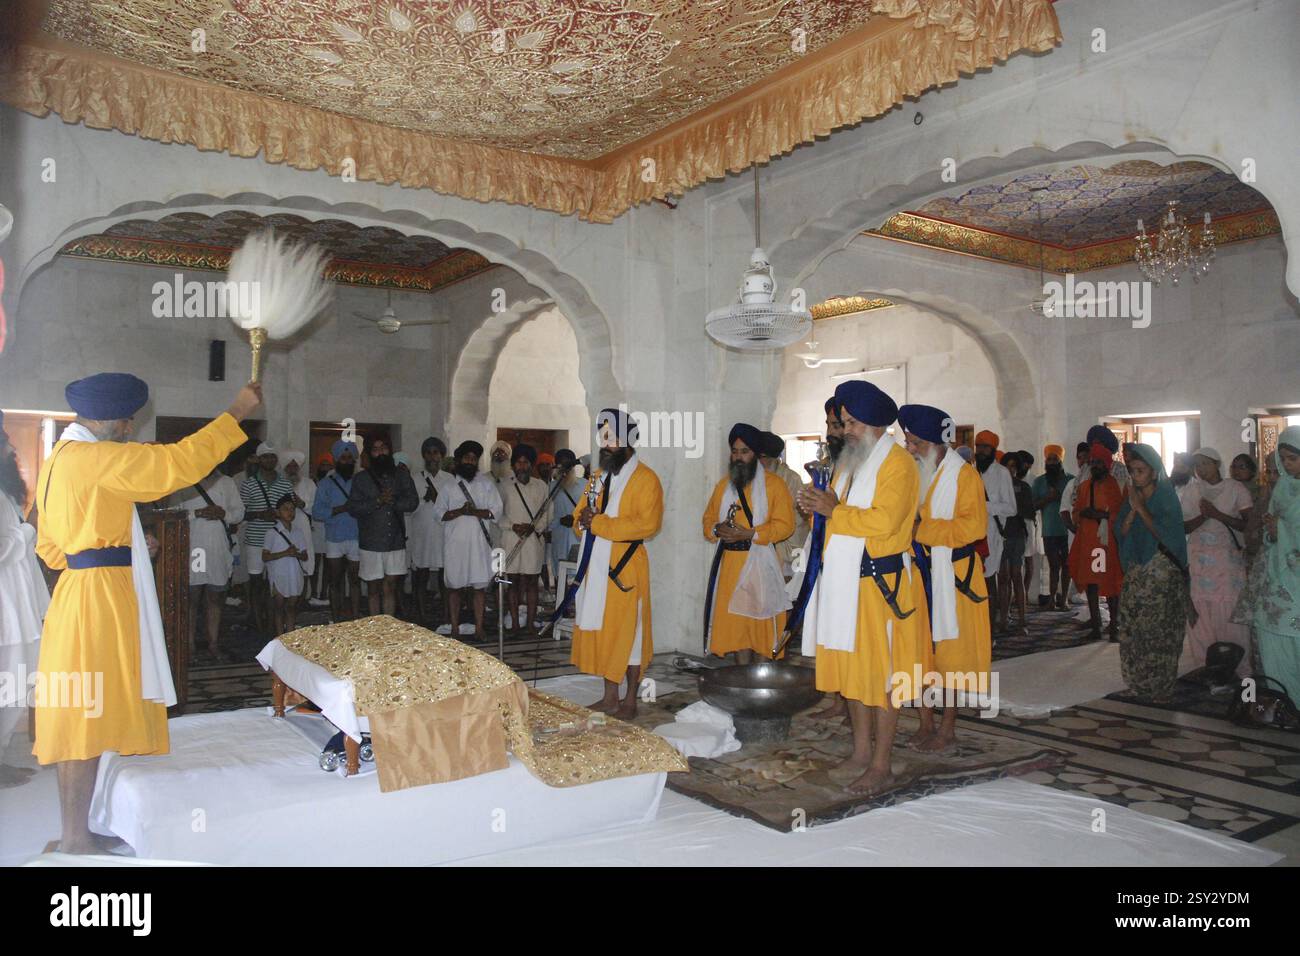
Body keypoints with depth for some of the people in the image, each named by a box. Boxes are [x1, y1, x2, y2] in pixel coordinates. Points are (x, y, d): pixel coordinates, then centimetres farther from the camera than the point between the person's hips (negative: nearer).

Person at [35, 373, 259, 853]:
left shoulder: (59, 461, 17)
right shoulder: (96, 458, -15)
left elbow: (50, 546, 21)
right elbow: (180, 462, -18)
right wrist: (237, 411, -13)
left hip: (79, 593, 10)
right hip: (100, 601, -10)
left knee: (86, 719, 14)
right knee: (87, 718, -3)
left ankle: (76, 831, 23)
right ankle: (76, 836, 7)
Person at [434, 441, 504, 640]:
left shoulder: (486, 483, 8)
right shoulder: (448, 483, 7)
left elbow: (496, 511, 1)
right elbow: (438, 513, 2)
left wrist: (475, 511, -15)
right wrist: (460, 511, -14)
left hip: (480, 541, 0)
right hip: (455, 541, 0)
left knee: (480, 586, 2)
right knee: (453, 586, 4)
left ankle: (479, 627, 10)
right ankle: (454, 629, 12)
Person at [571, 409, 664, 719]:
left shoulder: (645, 479, -8)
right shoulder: (598, 475, 16)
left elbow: (647, 524, -21)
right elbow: (580, 514, 18)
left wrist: (599, 524, -20)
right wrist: (584, 517, -7)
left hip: (625, 567, -7)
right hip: (596, 565, 7)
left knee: (628, 631, 0)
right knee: (601, 629, 10)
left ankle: (630, 701, 12)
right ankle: (610, 697, 21)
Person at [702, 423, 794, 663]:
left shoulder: (774, 484, -1)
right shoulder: (723, 485, 16)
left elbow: (785, 524, -9)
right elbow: (708, 519, 17)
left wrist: (749, 534, -19)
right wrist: (717, 529, -7)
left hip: (759, 563, -4)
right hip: (729, 562, 5)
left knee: (759, 621, -4)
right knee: (734, 624, 3)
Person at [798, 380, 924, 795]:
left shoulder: (898, 464, -10)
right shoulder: (852, 460, 17)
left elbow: (883, 521, -22)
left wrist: (834, 511, -15)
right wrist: (824, 501, -2)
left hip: (879, 583, -8)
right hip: (844, 581, 8)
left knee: (880, 674, -1)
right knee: (850, 668, 13)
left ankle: (881, 766, 8)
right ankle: (861, 752, 25)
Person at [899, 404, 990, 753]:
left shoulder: (964, 475, -8)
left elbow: (973, 526, -16)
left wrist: (924, 527, -19)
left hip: (952, 577, -5)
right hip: (917, 572, 6)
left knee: (951, 649, 2)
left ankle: (948, 730, 12)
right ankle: (926, 724, 18)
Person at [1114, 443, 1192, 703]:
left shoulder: (1167, 497, -4)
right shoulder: (1131, 498, 10)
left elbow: (1165, 533, -14)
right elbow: (1121, 532, 4)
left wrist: (1140, 507, -14)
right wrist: (1131, 509, -9)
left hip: (1163, 572, -5)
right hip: (1136, 573, 5)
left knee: (1160, 630, -4)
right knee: (1134, 629, 2)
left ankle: (1162, 687, 4)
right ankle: (1140, 683, 11)